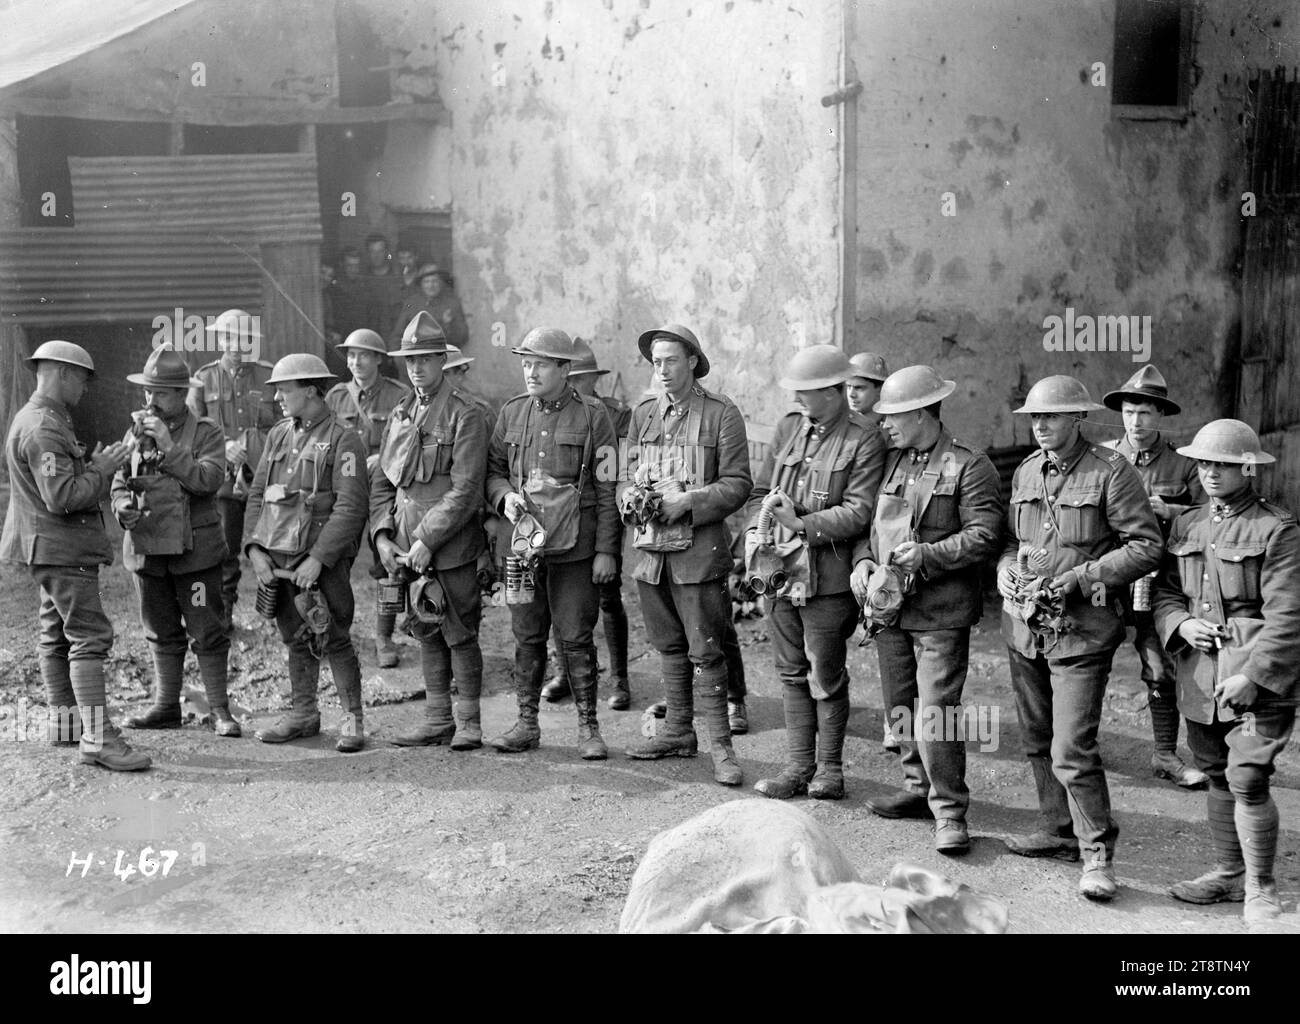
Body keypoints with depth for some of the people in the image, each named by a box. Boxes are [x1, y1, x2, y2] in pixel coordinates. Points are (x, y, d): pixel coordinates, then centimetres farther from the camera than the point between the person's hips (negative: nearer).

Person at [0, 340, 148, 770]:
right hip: (59, 547, -12)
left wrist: (91, 464, 9)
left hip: (55, 549, 12)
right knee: (90, 635, -14)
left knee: (57, 634, 17)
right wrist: (101, 472, -15)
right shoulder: (42, 428, -19)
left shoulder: (37, 420, 16)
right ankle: (97, 738, -16)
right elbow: (61, 496, -26)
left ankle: (64, 722, 27)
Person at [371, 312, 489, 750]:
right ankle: (437, 719, 21)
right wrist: (382, 536, 1)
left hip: (451, 546, -6)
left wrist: (427, 540, -17)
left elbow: (465, 491, -14)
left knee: (460, 633, 1)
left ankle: (468, 722, 11)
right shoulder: (399, 415, 13)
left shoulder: (465, 417, -8)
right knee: (426, 632, 12)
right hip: (408, 547, 6)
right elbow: (381, 482, 14)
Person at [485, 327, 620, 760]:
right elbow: (491, 469, 17)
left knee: (576, 638, 0)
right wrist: (504, 496, -6)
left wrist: (606, 550, -7)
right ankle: (526, 724, 20)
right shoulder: (512, 413, 9)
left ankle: (588, 728, 11)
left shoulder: (592, 416, -3)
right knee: (527, 637, 10)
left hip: (574, 547, -4)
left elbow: (607, 489, -3)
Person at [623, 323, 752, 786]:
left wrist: (687, 501, -17)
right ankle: (677, 732, 26)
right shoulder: (643, 414, 12)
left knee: (705, 650, -5)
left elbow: (738, 483, -7)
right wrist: (631, 497, -4)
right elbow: (630, 475, 18)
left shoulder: (722, 413, -4)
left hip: (699, 550, -5)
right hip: (652, 548, 6)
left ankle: (721, 746, 0)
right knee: (669, 645, 14)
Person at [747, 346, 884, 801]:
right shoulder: (789, 427, 11)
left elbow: (859, 512, -13)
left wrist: (801, 525, -19)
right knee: (791, 673, 12)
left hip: (826, 577, -6)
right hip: (779, 569, 6)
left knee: (826, 676, 4)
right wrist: (755, 533, -4)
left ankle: (829, 768, 19)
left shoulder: (864, 440, -7)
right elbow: (760, 490, 14)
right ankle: (798, 766, 21)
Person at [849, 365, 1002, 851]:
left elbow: (984, 536, -12)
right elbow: (868, 522, 20)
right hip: (888, 606, 7)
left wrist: (927, 556, -20)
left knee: (936, 713, -9)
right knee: (900, 708, 14)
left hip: (941, 610, -7)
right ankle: (920, 788, 30)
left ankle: (949, 811, 1)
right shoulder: (890, 461, 14)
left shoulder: (969, 466, -6)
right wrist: (863, 561, 1)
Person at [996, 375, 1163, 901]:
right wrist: (1006, 569, 0)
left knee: (1072, 749, -11)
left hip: (1081, 628, -6)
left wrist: (1082, 577, -16)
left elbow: (1146, 546, -9)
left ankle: (1097, 853, 1)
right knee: (1038, 741, 15)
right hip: (1024, 625, 7)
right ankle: (1060, 831, 30)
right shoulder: (1025, 472, 10)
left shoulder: (1112, 472, -8)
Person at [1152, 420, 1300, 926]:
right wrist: (1180, 623, -6)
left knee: (1248, 781, -9)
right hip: (1200, 673, 6)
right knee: (1217, 778, 14)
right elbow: (1164, 590, 16)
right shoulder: (1186, 525, 11)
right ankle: (1228, 874, 29)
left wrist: (1252, 676, -19)